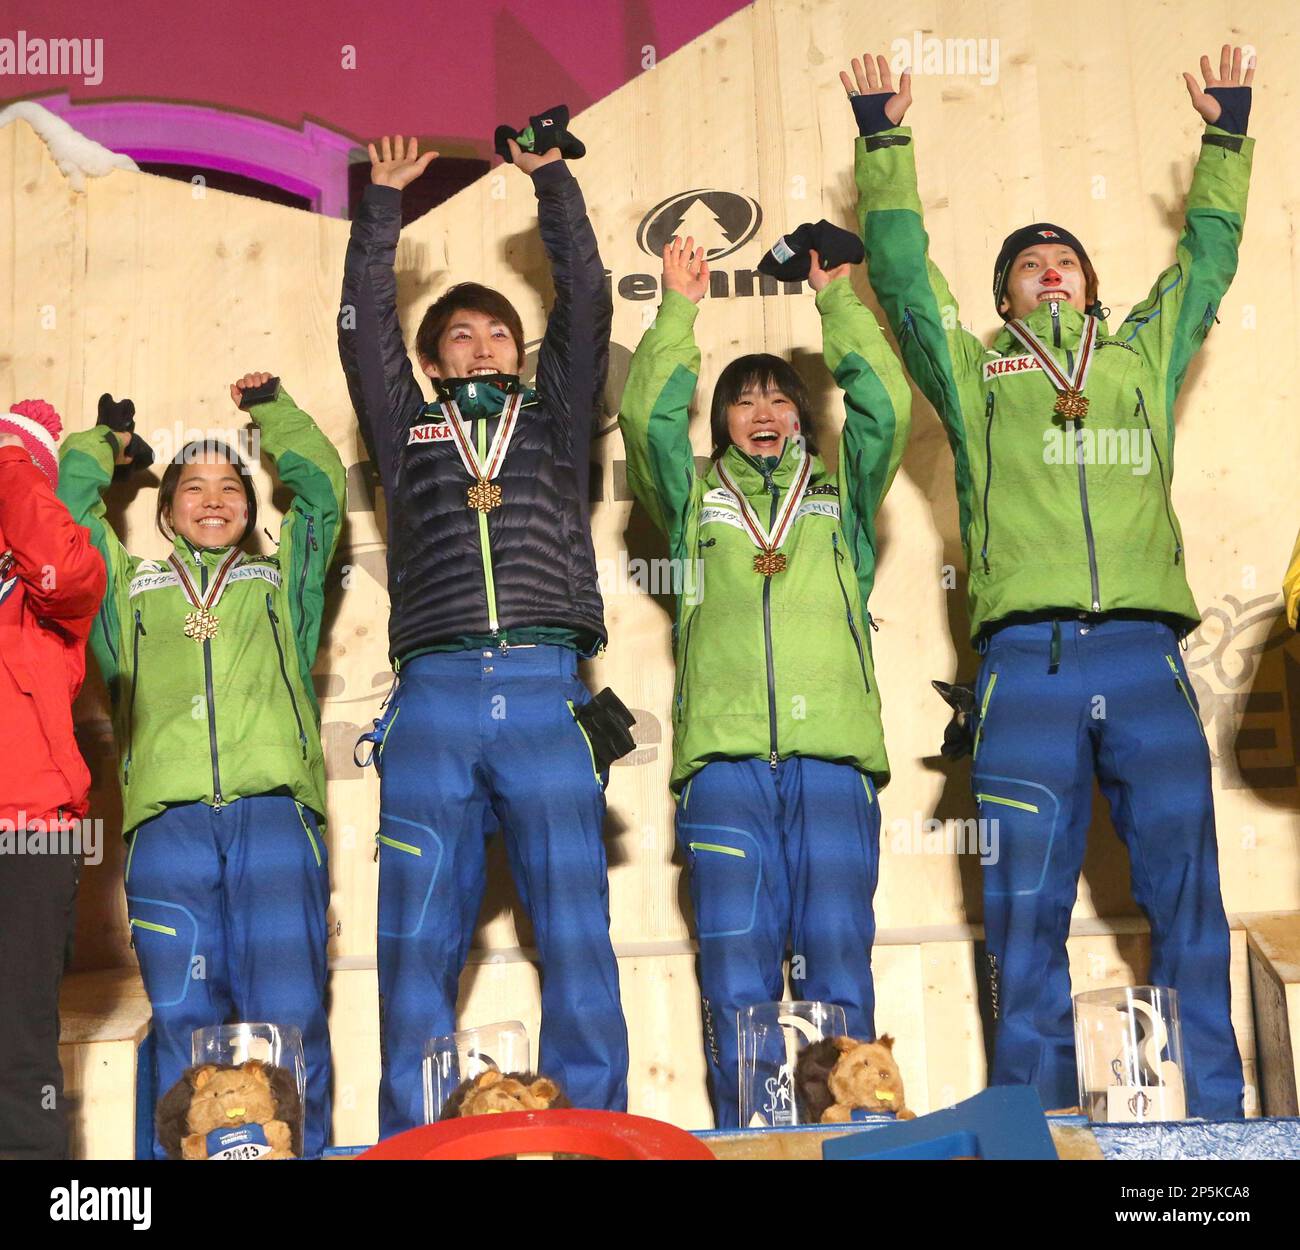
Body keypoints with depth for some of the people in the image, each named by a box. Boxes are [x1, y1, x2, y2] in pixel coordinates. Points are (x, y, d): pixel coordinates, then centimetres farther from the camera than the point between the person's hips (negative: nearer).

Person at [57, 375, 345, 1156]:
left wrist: (272, 409, 36)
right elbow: (65, 506, 25)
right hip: (168, 820, 1)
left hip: (275, 808, 0)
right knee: (183, 1019, -5)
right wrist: (107, 443, 40)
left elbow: (323, 489, 24)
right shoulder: (133, 587, 28)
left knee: (289, 1014, -11)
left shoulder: (281, 579, 27)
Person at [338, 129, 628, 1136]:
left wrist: (551, 177, 19)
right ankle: (413, 1138, 1)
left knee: (577, 931, -6)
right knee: (419, 934, -3)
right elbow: (364, 324, 18)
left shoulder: (554, 418, 22)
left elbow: (587, 303, 18)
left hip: (546, 693, 0)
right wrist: (383, 200, 20)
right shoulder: (409, 430, 22)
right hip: (433, 694, 1)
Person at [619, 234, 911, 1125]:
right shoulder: (696, 498, 21)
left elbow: (885, 406, 9)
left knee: (838, 975, -4)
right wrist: (680, 311, 10)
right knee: (737, 984, -4)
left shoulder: (840, 494, 22)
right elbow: (649, 416, 7)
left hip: (834, 758, 0)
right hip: (725, 760, 0)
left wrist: (838, 300, 13)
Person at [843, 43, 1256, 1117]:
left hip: (1145, 655, 2)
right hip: (1026, 660, -1)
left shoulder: (1143, 358, 24)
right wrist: (885, 141, 17)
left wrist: (1226, 138, 33)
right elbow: (901, 270, 18)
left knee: (1189, 904, -1)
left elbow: (1208, 259, 32)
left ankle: (1214, 1123, 5)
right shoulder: (973, 372, 20)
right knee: (1026, 909, -2)